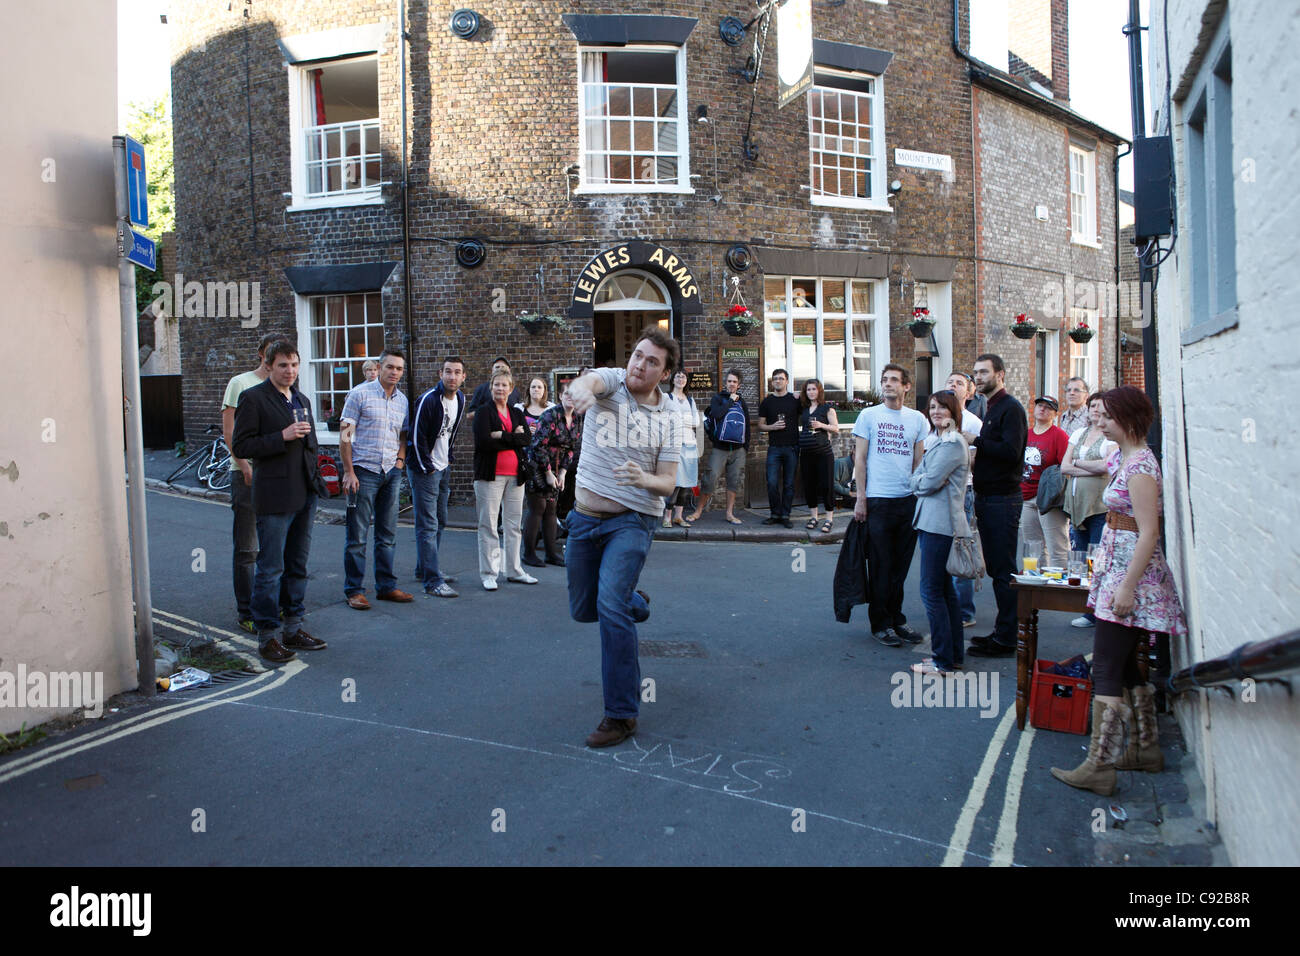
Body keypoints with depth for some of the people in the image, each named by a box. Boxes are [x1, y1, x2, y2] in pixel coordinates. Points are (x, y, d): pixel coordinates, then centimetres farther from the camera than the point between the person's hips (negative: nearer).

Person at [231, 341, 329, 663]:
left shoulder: (303, 400, 16)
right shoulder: (253, 398, -5)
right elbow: (240, 446, -11)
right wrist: (283, 436, -19)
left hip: (305, 494, 7)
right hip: (274, 497, -7)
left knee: (298, 564, 13)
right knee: (271, 569, -2)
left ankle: (293, 628, 23)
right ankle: (267, 636, 7)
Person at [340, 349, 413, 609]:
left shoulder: (402, 401, 12)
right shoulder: (360, 394, -4)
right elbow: (345, 435, -6)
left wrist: (400, 460, 5)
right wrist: (349, 472, -11)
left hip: (391, 473, 5)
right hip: (364, 471, -5)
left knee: (387, 535, 10)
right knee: (357, 535, -1)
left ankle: (386, 586, 19)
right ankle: (354, 590, 8)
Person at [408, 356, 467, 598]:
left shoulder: (460, 399, 7)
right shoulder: (428, 400, -18)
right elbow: (416, 436, -18)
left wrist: (449, 457, 12)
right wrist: (427, 468, -15)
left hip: (443, 468, 9)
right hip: (424, 469, -9)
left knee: (439, 521, 17)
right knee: (428, 526, -8)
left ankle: (424, 569, 31)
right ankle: (432, 581, -6)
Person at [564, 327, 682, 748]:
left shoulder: (669, 417, -2)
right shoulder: (611, 381, -4)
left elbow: (668, 483, -2)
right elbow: (586, 381, -30)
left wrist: (644, 479, -26)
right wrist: (582, 390, -56)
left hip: (632, 521, -3)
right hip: (585, 516, 3)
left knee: (611, 607, -19)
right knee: (582, 610, 15)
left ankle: (622, 713, -9)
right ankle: (635, 602, 48)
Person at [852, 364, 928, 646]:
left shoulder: (917, 419, 8)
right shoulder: (869, 416, 1)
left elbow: (920, 462, 11)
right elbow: (860, 459, 0)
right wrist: (861, 498, -6)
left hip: (909, 501, 3)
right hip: (878, 500, -3)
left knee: (901, 565, 10)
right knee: (881, 567, 2)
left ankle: (896, 619, 22)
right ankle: (881, 624, 12)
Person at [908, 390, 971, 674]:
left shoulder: (953, 443, -11)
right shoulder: (936, 440, 20)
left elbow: (929, 481, -18)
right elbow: (916, 479, 13)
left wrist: (920, 482, 1)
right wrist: (923, 482, -6)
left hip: (941, 523, -10)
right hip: (930, 521, 10)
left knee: (931, 590, -7)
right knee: (945, 590, 13)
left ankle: (943, 660, -1)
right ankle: (953, 654, 22)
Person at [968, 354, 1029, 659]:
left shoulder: (1010, 408, -12)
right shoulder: (992, 408, 19)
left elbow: (1011, 452, -23)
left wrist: (976, 441, -18)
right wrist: (976, 454, 7)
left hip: (1003, 499, -10)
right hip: (988, 498, 10)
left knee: (1003, 570, -5)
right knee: (995, 568, 14)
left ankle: (1006, 639, 0)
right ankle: (1003, 631, 22)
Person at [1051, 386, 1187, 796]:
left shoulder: (1140, 467, -17)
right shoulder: (1122, 457, 10)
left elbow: (1148, 533, -22)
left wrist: (1127, 587, -23)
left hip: (1131, 572, -10)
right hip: (1116, 566, 10)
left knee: (1106, 669, -8)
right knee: (1126, 664, 17)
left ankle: (1099, 767, -4)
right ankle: (1145, 748, 29)